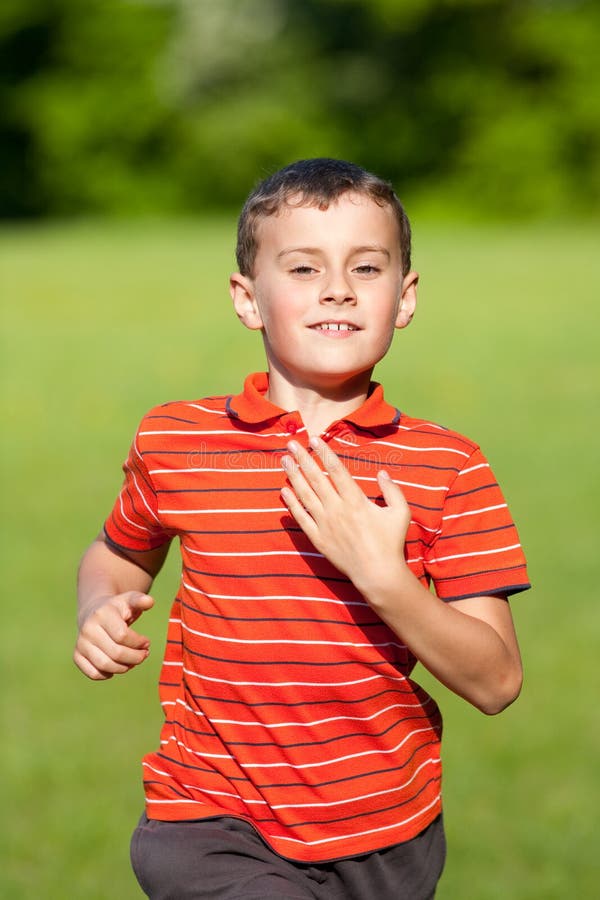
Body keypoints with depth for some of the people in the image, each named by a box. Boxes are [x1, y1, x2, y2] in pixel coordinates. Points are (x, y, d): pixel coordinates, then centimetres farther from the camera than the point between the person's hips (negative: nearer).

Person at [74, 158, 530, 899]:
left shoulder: (448, 468, -5)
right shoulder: (174, 442, -2)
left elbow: (496, 684, -8)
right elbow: (119, 554, 19)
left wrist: (383, 576, -21)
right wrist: (102, 613, -3)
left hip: (388, 839, 1)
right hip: (214, 829, -1)